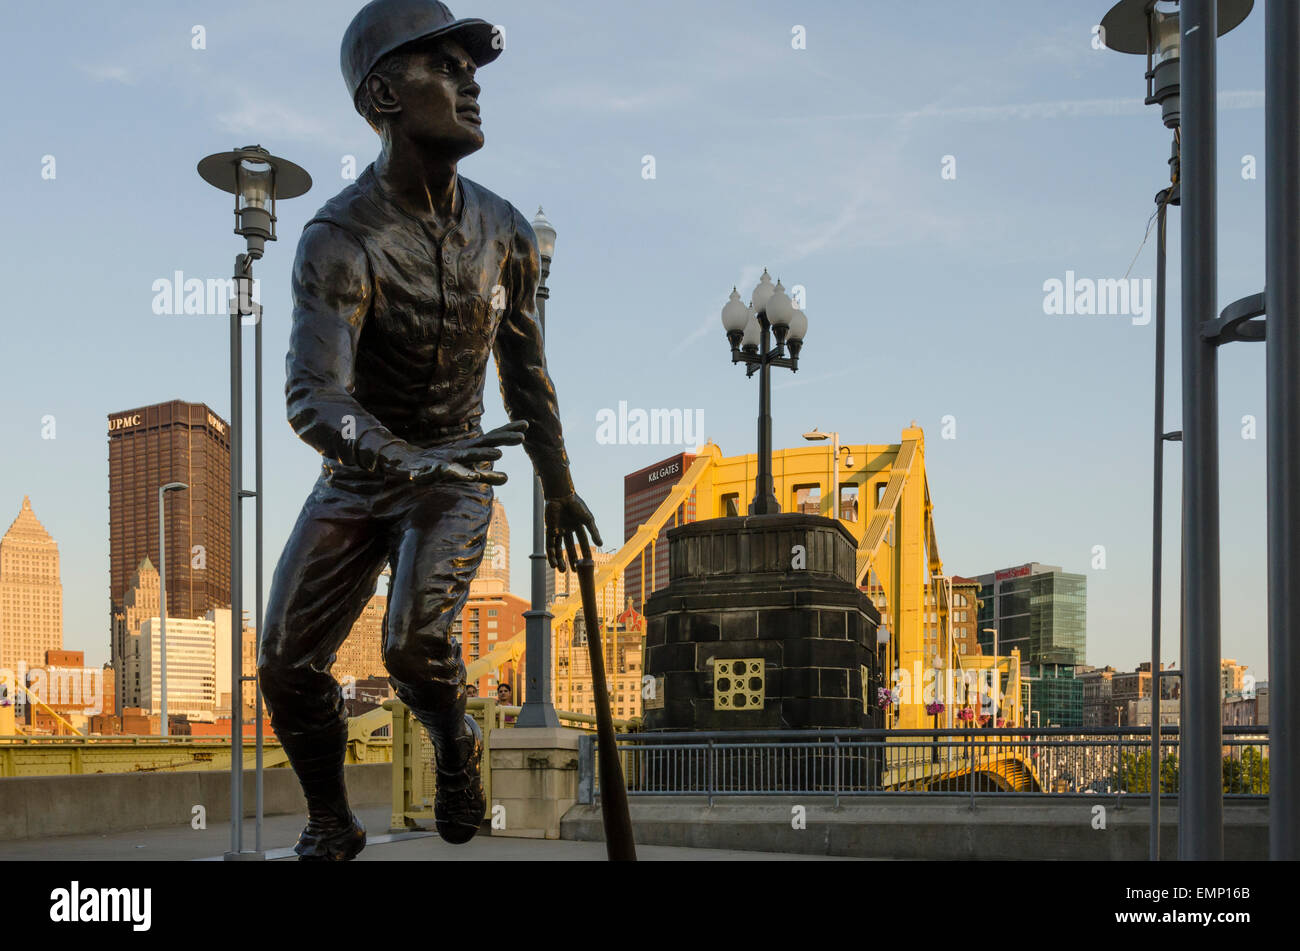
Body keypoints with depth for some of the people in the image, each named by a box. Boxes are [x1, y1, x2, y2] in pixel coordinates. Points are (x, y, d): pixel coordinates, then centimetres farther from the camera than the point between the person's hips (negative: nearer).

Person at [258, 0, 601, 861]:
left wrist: (561, 490, 18)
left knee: (416, 639, -23)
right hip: (357, 479, -1)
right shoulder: (339, 240, -21)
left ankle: (456, 744, 11)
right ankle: (332, 825, 22)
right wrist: (414, 461, -51)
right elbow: (313, 400, -33)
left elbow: (526, 371, 10)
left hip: (457, 479, 1)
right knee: (288, 664, -4)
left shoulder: (503, 232, -4)